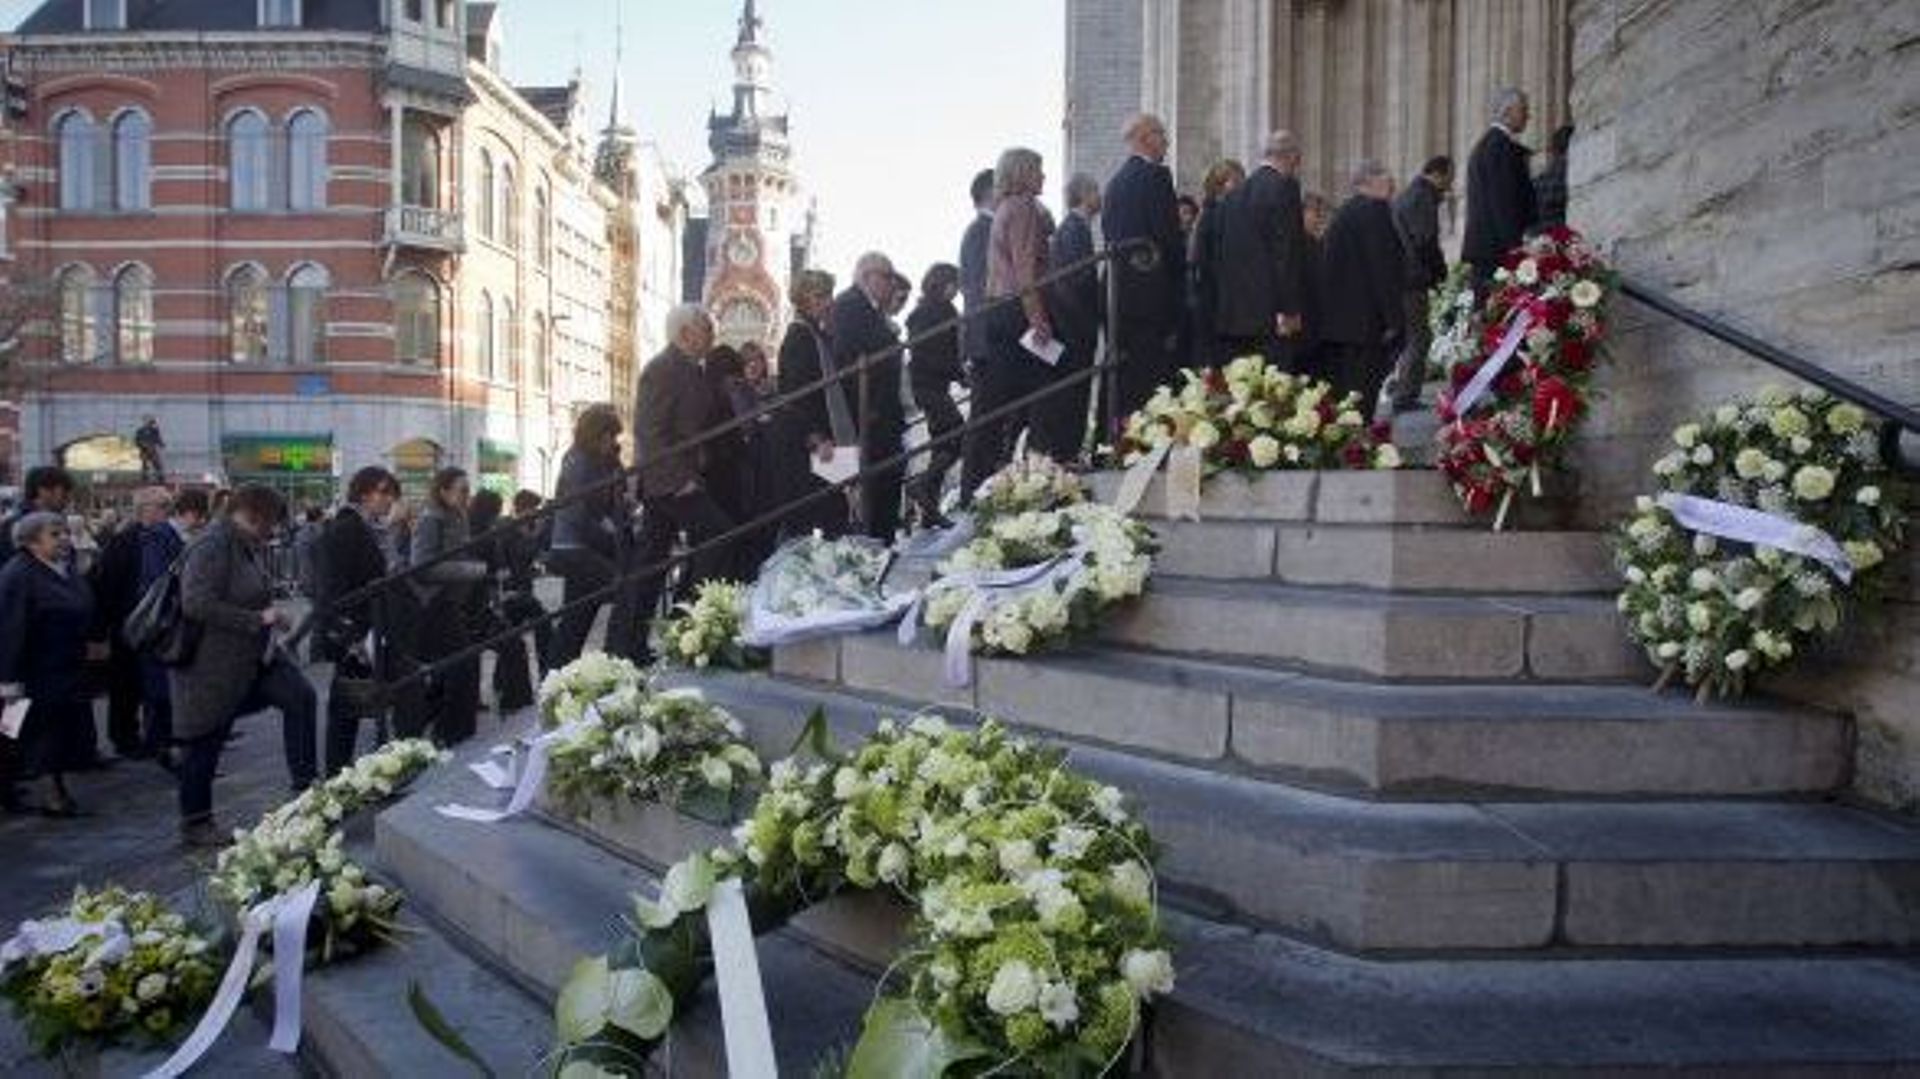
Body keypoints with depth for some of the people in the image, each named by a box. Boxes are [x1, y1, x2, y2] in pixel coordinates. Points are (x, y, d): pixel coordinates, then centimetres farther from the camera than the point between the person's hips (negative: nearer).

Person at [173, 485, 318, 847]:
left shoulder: (253, 546, 7)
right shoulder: (212, 548, -21)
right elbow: (196, 605, -29)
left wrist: (271, 615, 7)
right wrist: (257, 619, -26)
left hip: (255, 653, 8)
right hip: (212, 661, -8)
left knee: (301, 697, -4)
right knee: (207, 740, 4)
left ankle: (305, 786, 6)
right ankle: (194, 823, 20)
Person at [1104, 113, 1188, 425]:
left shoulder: (1115, 181, 13)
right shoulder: (1156, 175, -10)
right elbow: (1170, 235, -14)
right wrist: (1180, 276, -1)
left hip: (1120, 288, 8)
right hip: (1153, 290, -8)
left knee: (1123, 367, 11)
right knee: (1154, 368, -6)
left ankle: (1117, 431, 14)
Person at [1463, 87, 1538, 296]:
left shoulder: (1484, 143, 21)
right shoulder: (1501, 145, -10)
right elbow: (1505, 201, -17)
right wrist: (1515, 246, -18)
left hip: (1481, 245, 10)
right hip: (1498, 247, -10)